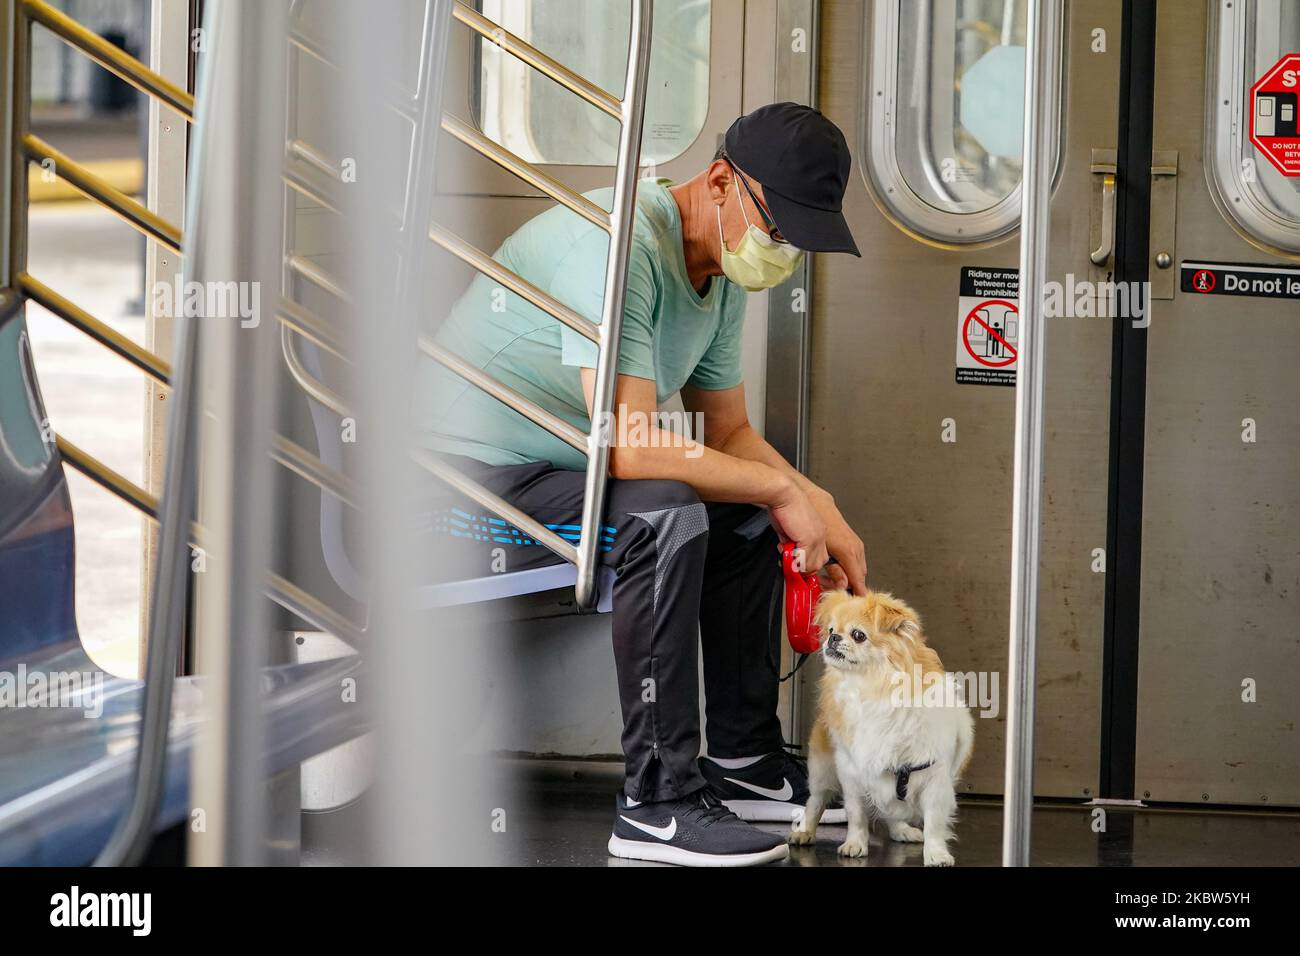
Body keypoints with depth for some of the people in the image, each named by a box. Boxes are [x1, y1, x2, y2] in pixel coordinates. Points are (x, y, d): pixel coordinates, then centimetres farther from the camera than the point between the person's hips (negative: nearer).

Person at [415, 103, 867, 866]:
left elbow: (730, 434, 15)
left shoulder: (723, 268, 5)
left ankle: (743, 759, 19)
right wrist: (782, 491, -21)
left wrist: (818, 508, -3)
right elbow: (628, 446, -33)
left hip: (565, 465, 10)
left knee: (748, 516, 10)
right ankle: (658, 805, -26)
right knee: (664, 517, -31)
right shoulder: (617, 246, -26)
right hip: (478, 473, -10)